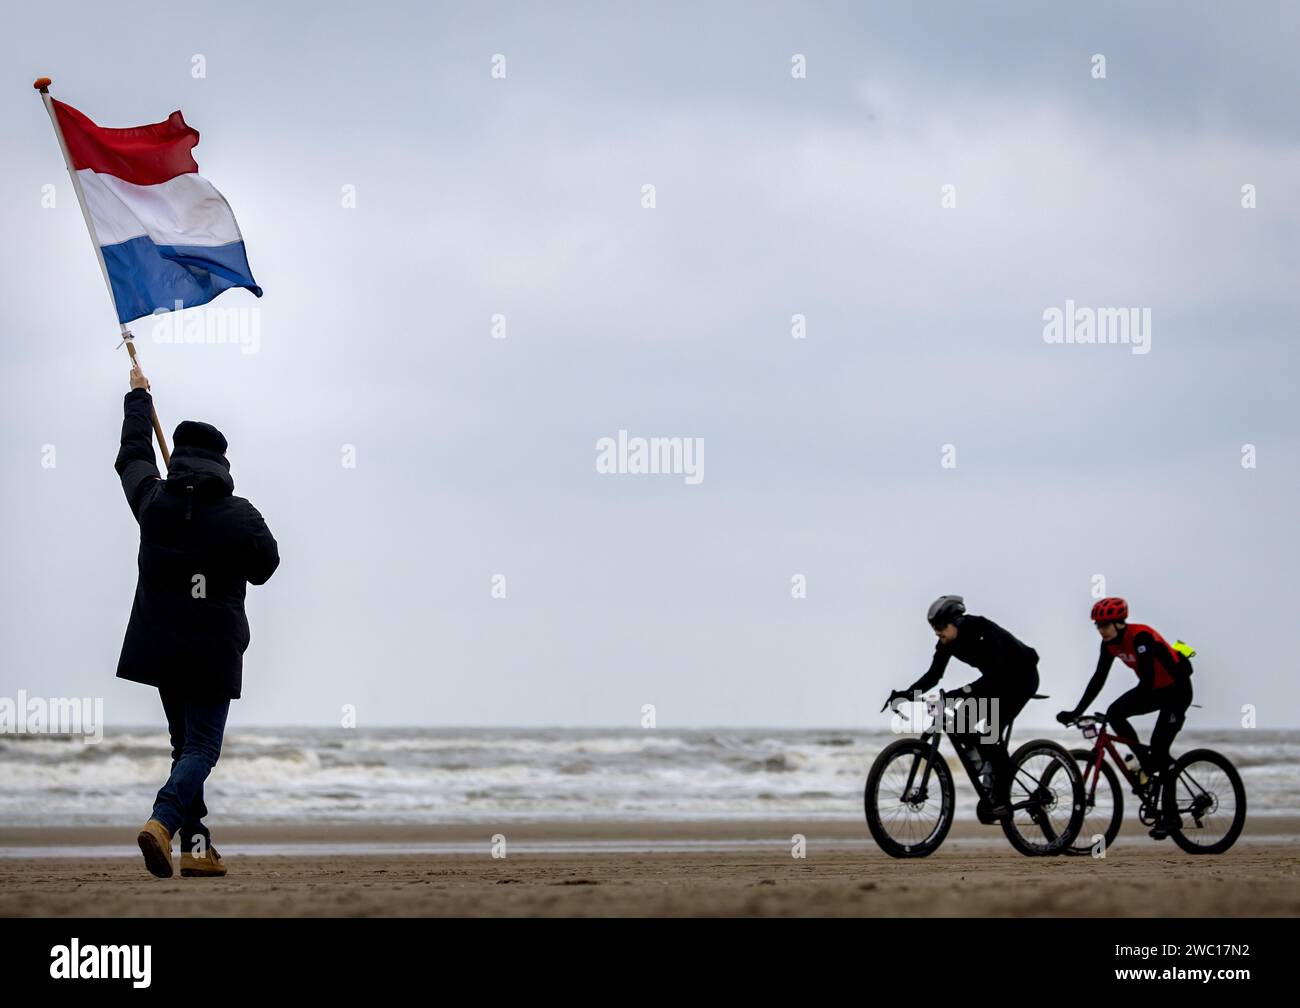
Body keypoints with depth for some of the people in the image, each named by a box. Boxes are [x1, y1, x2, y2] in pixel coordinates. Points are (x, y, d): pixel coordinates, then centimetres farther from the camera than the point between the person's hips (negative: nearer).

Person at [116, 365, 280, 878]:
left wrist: (139, 397, 34)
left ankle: (196, 847, 12)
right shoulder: (239, 517, -11)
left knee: (187, 744, 16)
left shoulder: (154, 502, -2)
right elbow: (265, 566, 6)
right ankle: (163, 821, -28)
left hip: (161, 646, 4)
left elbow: (133, 455, 18)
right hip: (213, 652, -4)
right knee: (201, 747, -4)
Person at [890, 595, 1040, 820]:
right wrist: (908, 693, -22)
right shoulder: (947, 642, -9)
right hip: (996, 679, 8)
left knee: (992, 730, -23)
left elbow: (996, 673, -39)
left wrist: (968, 691, -52)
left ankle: (1002, 799, -17)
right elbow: (933, 675, -7)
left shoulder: (982, 631, -31)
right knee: (962, 725, -7)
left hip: (1021, 677, -8)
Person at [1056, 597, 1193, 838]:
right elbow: (1099, 678, -3)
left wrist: (1127, 709, -41)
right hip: (1154, 689, 8)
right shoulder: (1110, 643, -6)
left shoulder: (1140, 637, -29)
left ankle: (1169, 815, -4)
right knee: (1114, 713, -13)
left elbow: (1147, 679, -34)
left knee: (1159, 748, -14)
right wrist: (1077, 712, -11)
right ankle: (1150, 767, 0)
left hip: (1177, 689, -8)